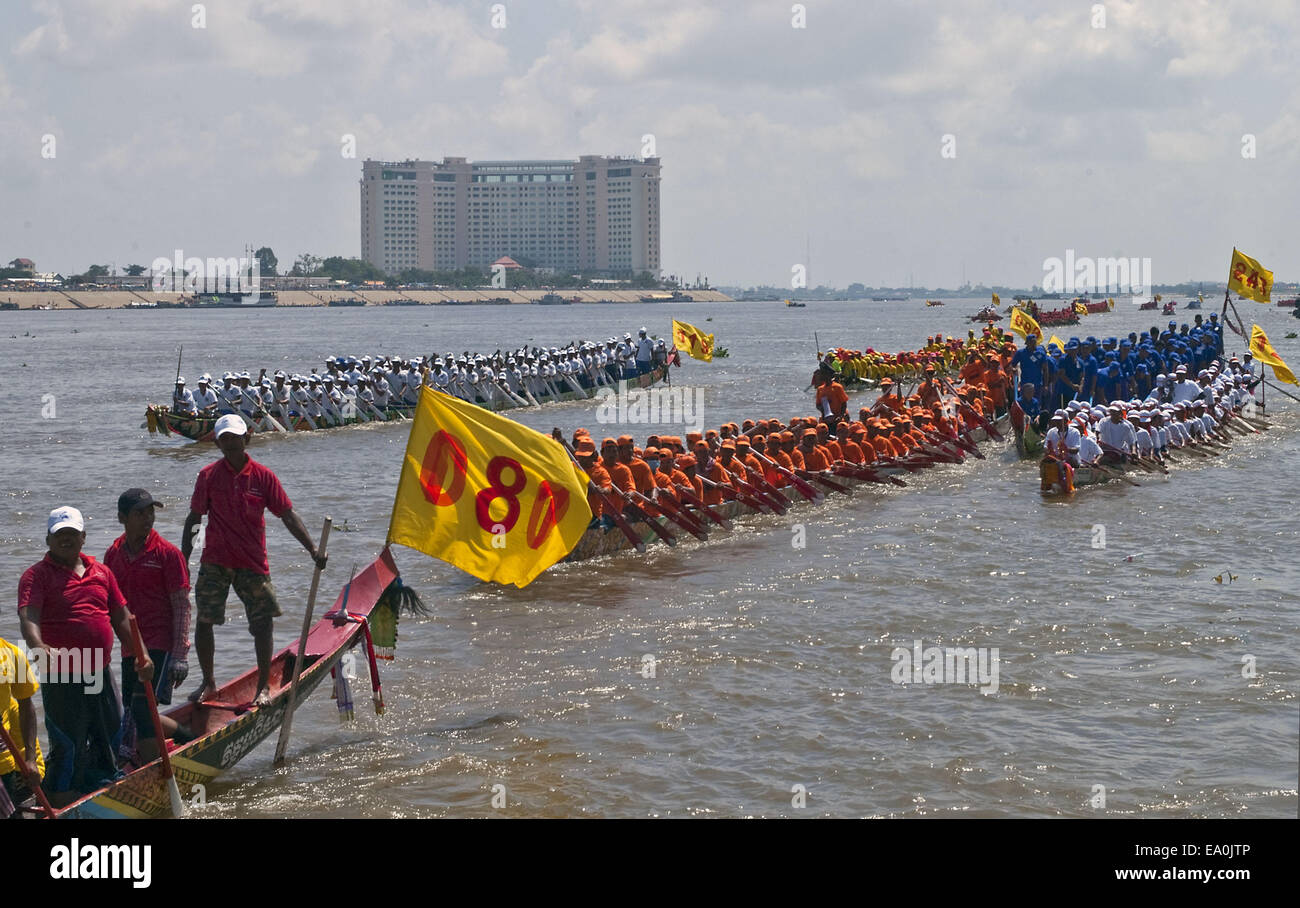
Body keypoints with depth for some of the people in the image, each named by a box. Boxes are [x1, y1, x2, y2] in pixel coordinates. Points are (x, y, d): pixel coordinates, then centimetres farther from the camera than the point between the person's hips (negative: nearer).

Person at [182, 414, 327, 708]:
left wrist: (313, 549, -9)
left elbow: (288, 515, -1)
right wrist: (183, 559, 2)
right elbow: (193, 520, 6)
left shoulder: (263, 476, -1)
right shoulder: (208, 476, 1)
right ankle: (208, 683, 15)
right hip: (215, 562, 0)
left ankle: (264, 686, 9)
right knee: (204, 620, -1)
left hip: (253, 562, 0)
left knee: (263, 623, -3)